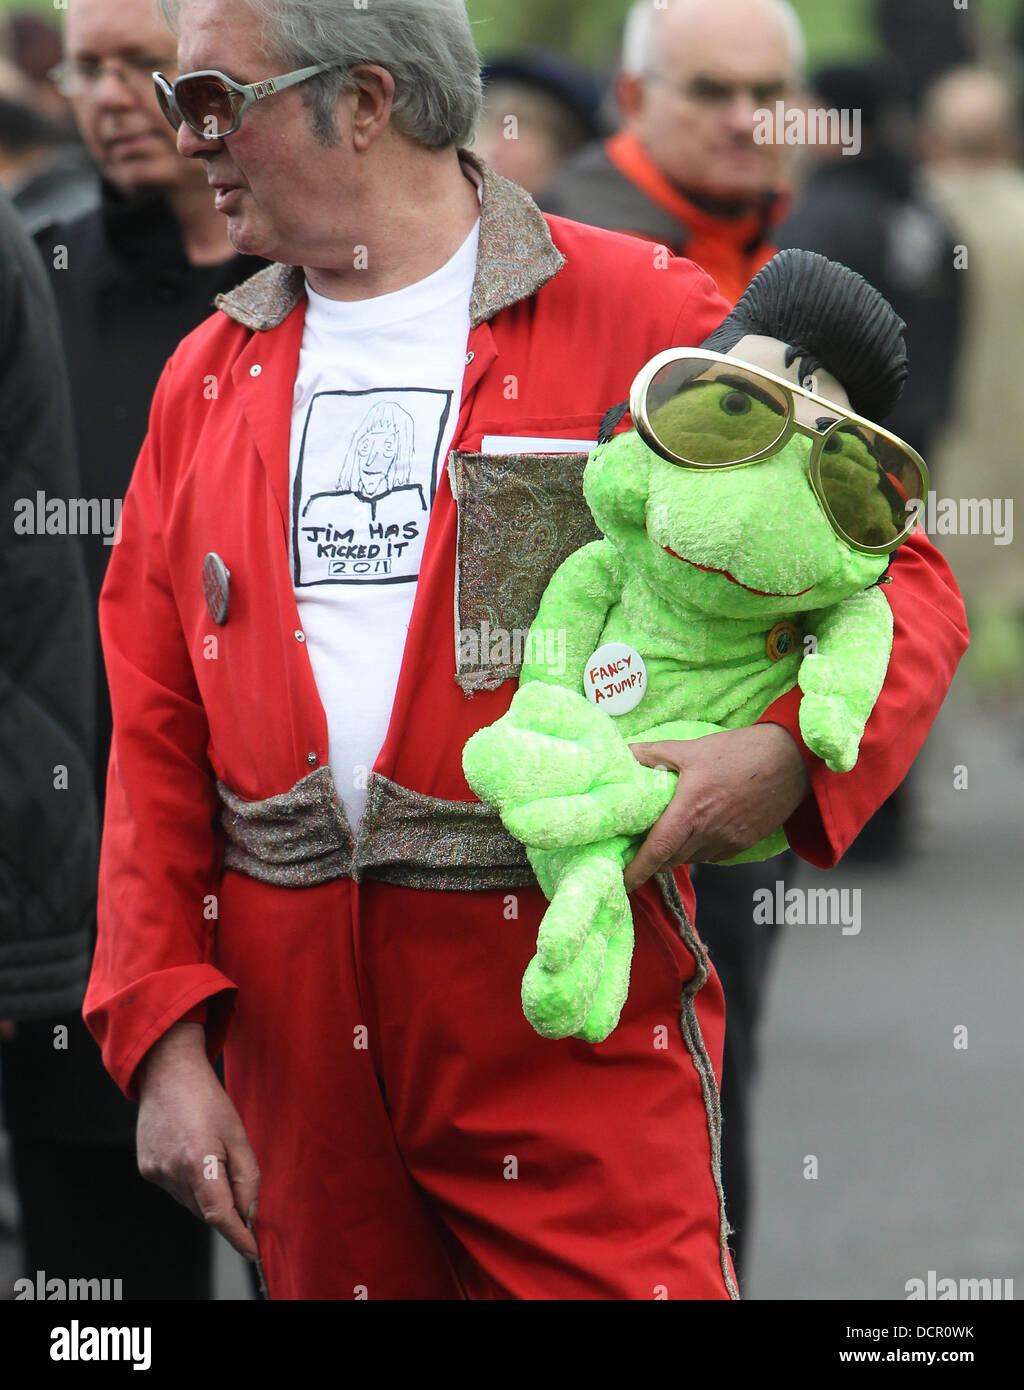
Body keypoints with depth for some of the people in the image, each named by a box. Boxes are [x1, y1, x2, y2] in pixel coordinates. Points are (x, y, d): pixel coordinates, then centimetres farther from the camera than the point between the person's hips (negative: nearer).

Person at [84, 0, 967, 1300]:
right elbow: (155, 729, 11)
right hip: (298, 1033, 4)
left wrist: (790, 752, -20)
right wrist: (162, 1034, 1)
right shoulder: (208, 376, 13)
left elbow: (894, 576, 0)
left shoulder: (641, 316, -1)